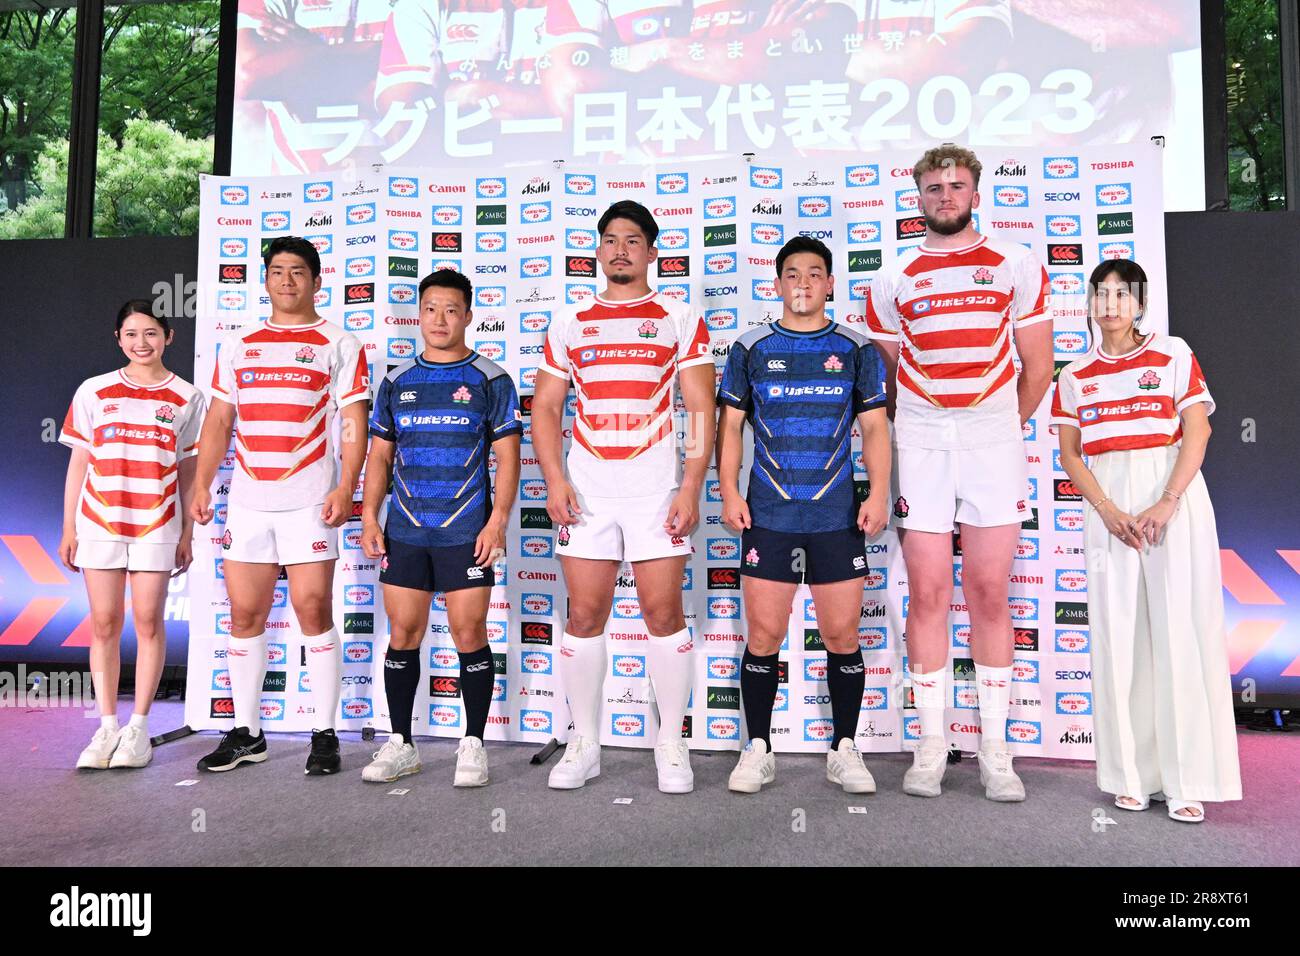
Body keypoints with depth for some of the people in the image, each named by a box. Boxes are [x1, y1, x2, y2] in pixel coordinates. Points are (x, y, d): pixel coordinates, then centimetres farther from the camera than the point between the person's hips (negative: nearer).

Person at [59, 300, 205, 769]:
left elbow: (188, 472, 6)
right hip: (99, 521, 2)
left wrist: (186, 534, 3)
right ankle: (107, 727, 14)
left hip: (156, 524, -1)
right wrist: (69, 529, 6)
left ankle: (138, 727, 9)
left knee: (148, 620, 0)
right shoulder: (94, 392, 8)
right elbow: (78, 464, 10)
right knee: (104, 624, 4)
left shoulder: (185, 397, 5)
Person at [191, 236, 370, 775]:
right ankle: (246, 733, 20)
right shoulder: (237, 346, 17)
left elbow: (353, 421, -4)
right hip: (246, 502, 5)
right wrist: (202, 485, 8)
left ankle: (325, 734, 6)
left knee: (313, 612, -4)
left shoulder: (339, 345, 4)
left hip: (309, 502, -4)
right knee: (245, 615, 7)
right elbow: (219, 420, 17)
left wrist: (345, 488, -15)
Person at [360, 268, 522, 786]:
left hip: (466, 531, -3)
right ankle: (400, 743, 21)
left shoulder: (490, 379, 2)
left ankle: (472, 746, 13)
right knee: (402, 635, 7)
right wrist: (369, 518, 4)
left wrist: (497, 522, -11)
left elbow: (507, 457, -2)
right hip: (404, 530, 4)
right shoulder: (396, 382, 12)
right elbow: (379, 456, 14)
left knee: (469, 636, 0)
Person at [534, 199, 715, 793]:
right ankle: (584, 744, 17)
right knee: (585, 615, 4)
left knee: (663, 612, -1)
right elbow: (545, 408, 11)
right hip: (585, 488, 2)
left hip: (656, 488, -2)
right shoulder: (570, 324, 13)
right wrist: (554, 479, -4)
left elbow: (702, 410, 0)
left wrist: (691, 489, -9)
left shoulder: (680, 320, 6)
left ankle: (672, 744, 14)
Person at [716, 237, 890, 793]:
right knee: (763, 636, 2)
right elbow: (729, 425, 7)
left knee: (842, 637, 5)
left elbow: (875, 427, 6)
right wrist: (729, 492, -3)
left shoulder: (856, 350, 8)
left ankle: (844, 751, 21)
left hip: (838, 517, 1)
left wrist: (879, 493, -5)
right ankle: (757, 750, 17)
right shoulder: (750, 349, 7)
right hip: (767, 516, 0)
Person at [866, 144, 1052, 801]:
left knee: (989, 594, 1)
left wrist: (1005, 427, 10)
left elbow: (1037, 366, 10)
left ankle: (994, 748, 11)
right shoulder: (894, 278, 10)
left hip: (994, 436, 0)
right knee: (927, 593, 1)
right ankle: (931, 744, 11)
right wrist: (911, 430, 9)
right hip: (919, 442, 1)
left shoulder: (1016, 265, 8)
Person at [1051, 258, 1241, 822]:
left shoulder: (1173, 354, 5)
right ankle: (1134, 774, 10)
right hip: (1108, 504, 2)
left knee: (1180, 628, -4)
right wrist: (1109, 512, -8)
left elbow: (1196, 433, -2)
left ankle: (1187, 780, 4)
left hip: (1173, 492, -2)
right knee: (1118, 633, 1)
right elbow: (1070, 454, 6)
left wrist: (1167, 503, -14)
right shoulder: (1076, 375, 11)